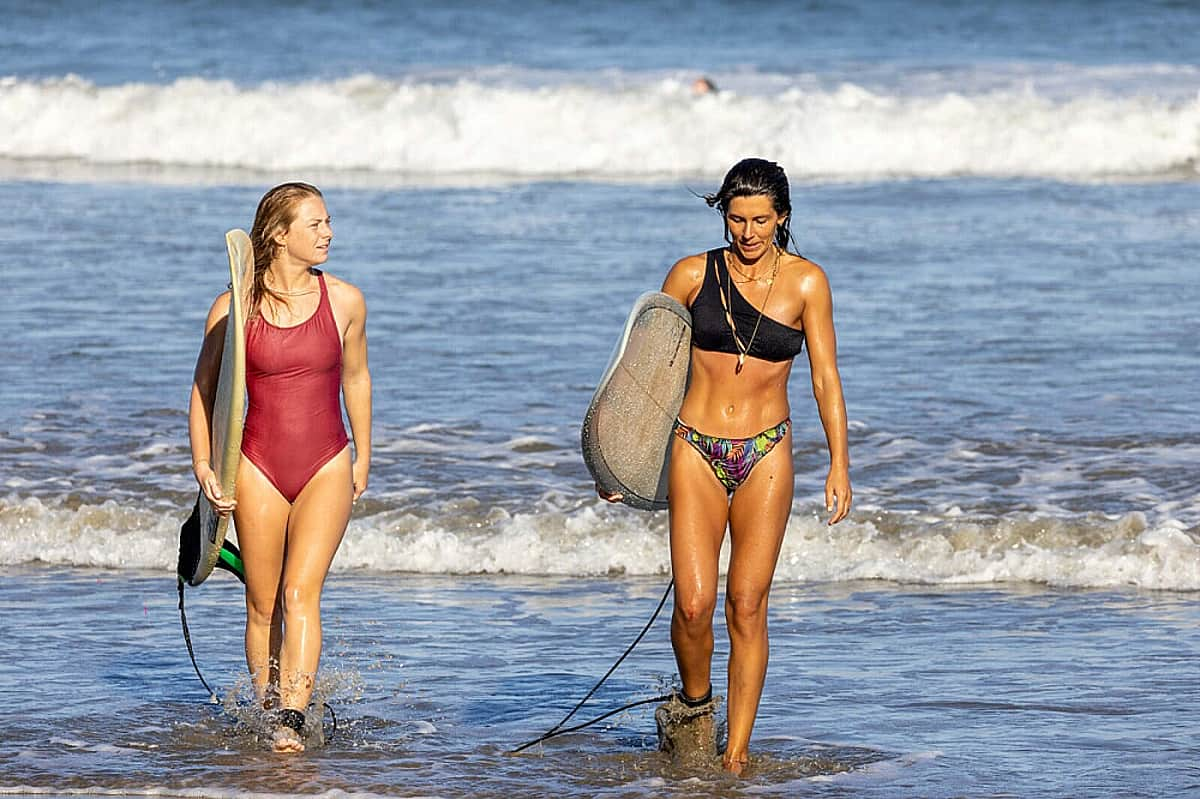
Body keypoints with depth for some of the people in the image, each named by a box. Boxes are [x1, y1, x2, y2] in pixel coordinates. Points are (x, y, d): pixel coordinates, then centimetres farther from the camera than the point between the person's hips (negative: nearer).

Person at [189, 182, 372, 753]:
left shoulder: (345, 301, 0)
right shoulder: (234, 309, -4)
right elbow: (203, 389, 5)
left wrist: (363, 458, 20)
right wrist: (203, 466, -5)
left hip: (326, 468, 0)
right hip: (258, 469, 0)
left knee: (301, 592, -15)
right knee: (262, 605, 7)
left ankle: (290, 721, -22)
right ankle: (265, 707, 23)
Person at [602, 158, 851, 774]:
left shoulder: (805, 283, 1)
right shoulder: (693, 275, 1)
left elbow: (825, 377, 1)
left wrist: (839, 463, -8)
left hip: (765, 455, 0)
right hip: (696, 451, 0)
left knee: (748, 605, -2)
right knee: (694, 604, -10)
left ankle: (737, 751, 5)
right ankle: (694, 702, 19)